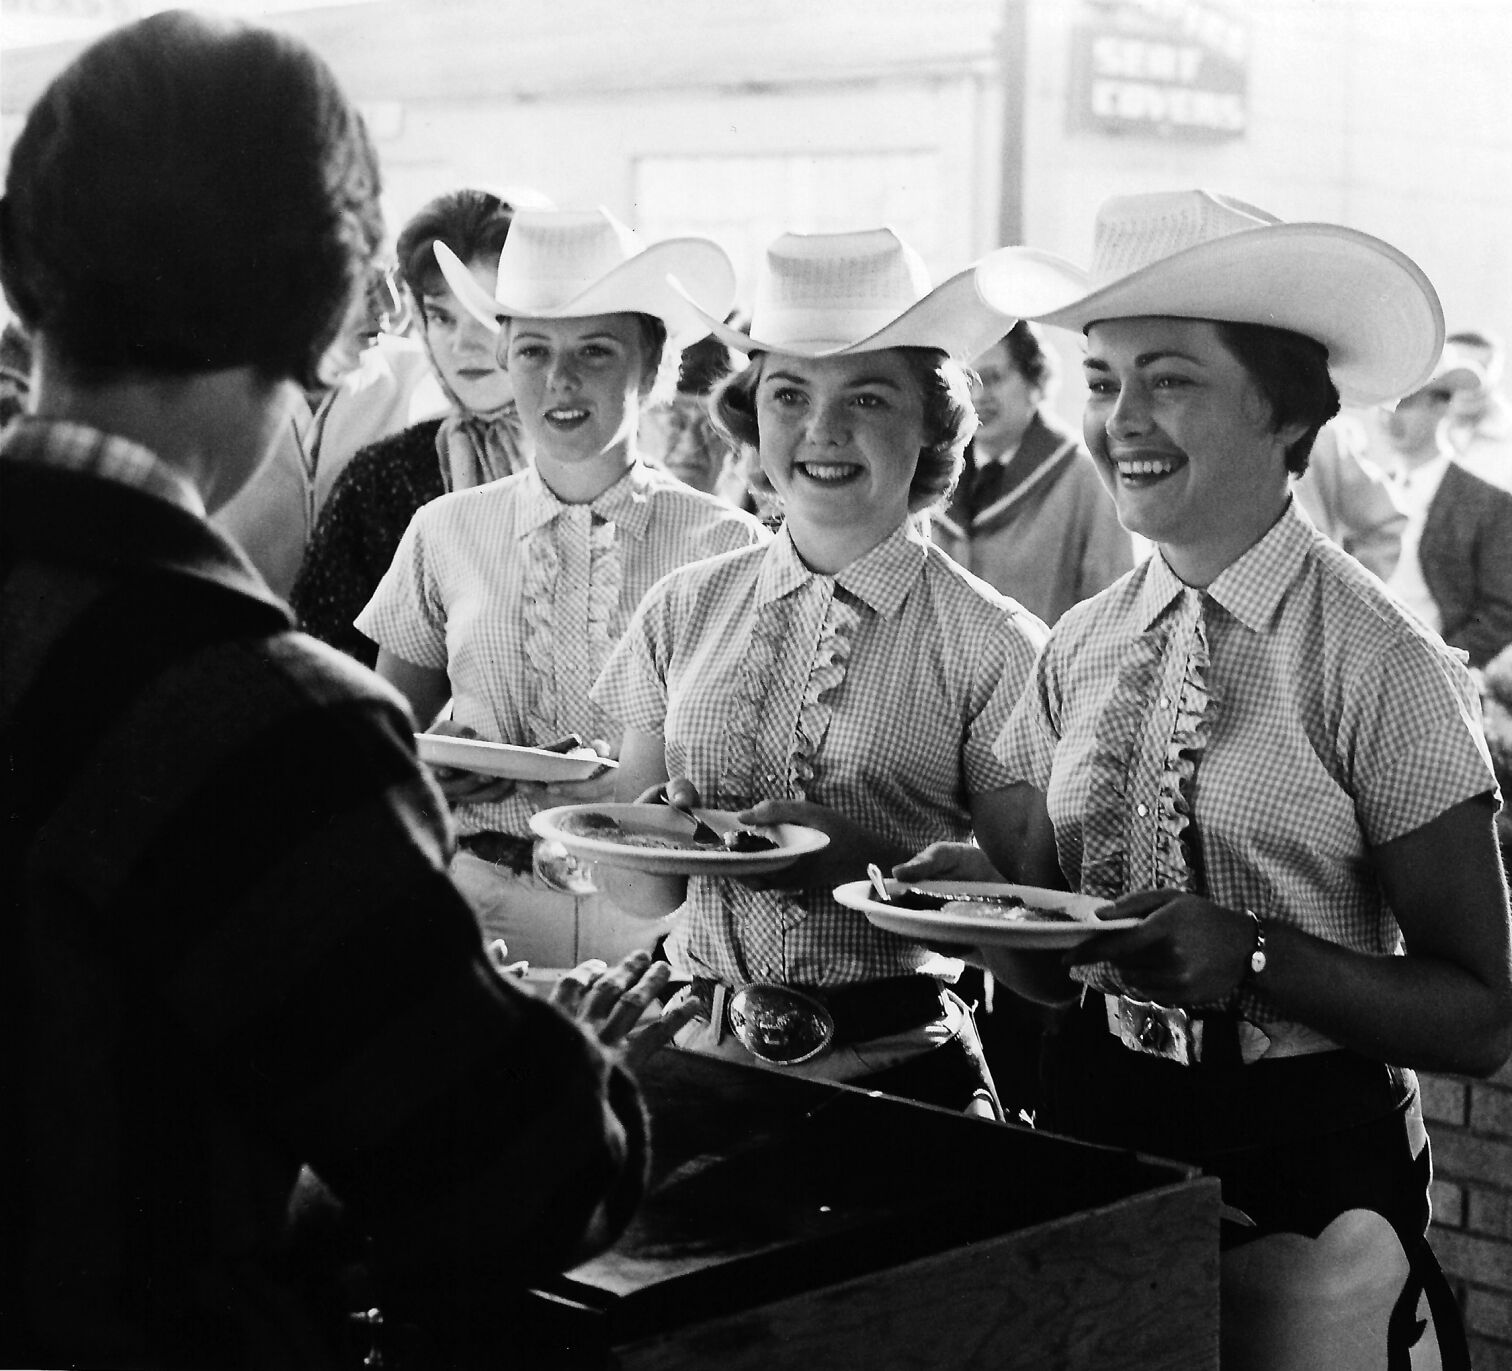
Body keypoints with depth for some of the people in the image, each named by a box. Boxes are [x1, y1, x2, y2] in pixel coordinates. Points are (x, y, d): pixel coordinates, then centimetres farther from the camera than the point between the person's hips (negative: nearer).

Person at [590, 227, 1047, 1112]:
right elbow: (648, 892, 12)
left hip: (896, 1063, -3)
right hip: (699, 1046, 4)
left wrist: (871, 862, -16)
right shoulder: (686, 608, 8)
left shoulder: (994, 646, -2)